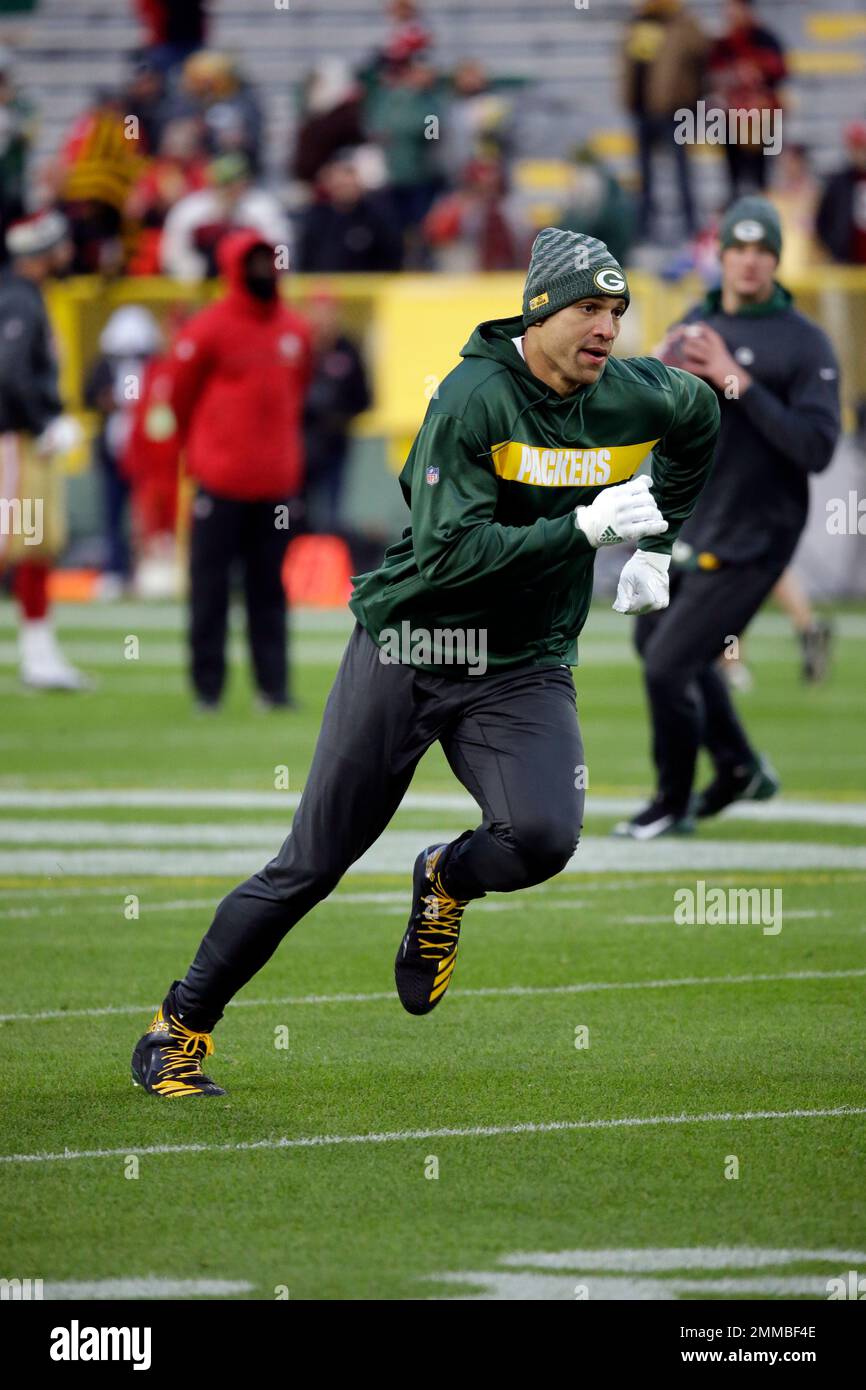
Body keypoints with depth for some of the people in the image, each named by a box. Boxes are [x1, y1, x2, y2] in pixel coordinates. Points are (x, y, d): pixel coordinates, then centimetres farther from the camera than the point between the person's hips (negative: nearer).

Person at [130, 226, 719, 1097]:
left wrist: (656, 548, 20)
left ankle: (446, 881, 11)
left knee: (543, 836, -24)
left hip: (524, 672, 3)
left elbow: (701, 417, 24)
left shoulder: (636, 398, -2)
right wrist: (584, 527, -29)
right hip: (406, 649, -3)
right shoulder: (474, 398, -18)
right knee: (312, 863, -1)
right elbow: (450, 556, -25)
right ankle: (180, 1024, 16)